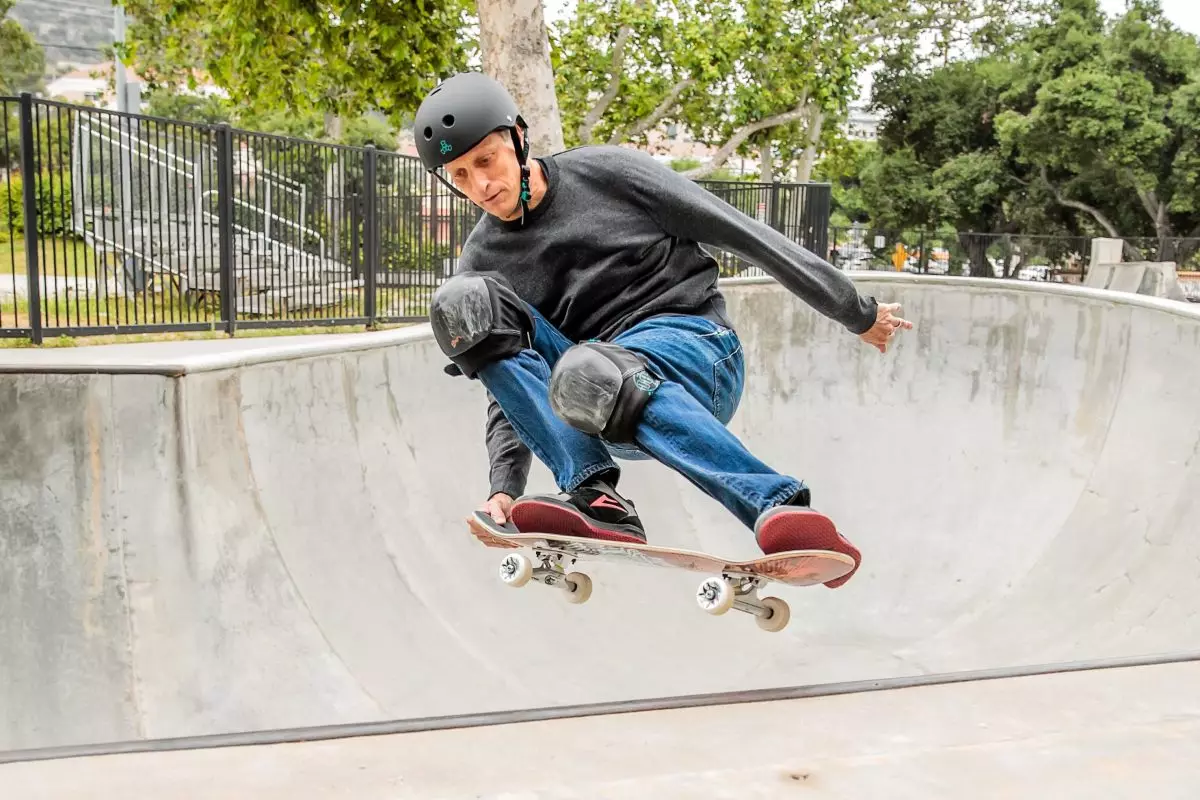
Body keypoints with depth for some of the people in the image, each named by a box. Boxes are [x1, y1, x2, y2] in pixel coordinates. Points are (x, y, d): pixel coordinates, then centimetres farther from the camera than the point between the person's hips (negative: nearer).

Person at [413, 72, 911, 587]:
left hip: (694, 346, -4)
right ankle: (593, 495, -29)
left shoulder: (606, 172, 0)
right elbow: (509, 388, 11)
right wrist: (504, 488, -7)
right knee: (461, 302, -18)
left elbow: (745, 234, 3)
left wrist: (858, 314, 5)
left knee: (586, 373, -39)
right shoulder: (482, 262, 10)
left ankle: (781, 506, -43)